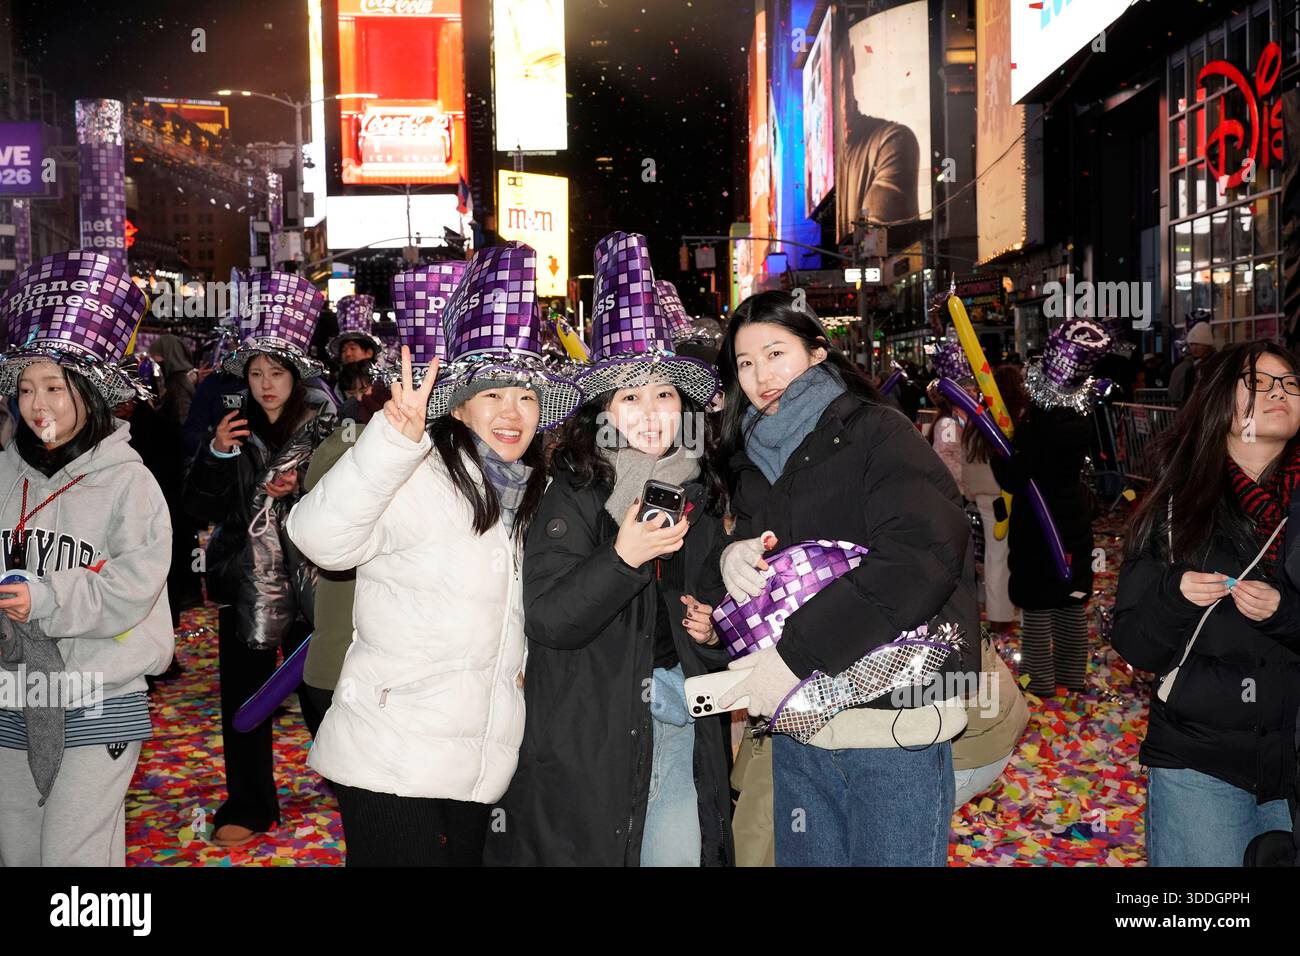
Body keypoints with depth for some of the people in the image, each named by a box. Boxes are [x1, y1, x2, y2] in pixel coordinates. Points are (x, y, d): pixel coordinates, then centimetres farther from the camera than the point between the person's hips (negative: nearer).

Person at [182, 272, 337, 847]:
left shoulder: (322, 427, -2)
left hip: (304, 579, -3)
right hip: (244, 581, 3)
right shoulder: (233, 428, 6)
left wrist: (303, 488, -17)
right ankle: (249, 807, 21)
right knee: (243, 697, 7)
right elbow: (200, 507, 2)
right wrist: (217, 454, -12)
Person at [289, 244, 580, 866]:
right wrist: (395, 440, -41)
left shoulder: (531, 493, 11)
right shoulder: (421, 480, -14)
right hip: (392, 764, -7)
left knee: (467, 857, 18)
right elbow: (321, 537, -31)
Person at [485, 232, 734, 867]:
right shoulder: (575, 495, -8)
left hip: (683, 720, 5)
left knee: (680, 854, 7)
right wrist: (621, 558, -28)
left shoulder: (699, 495, 8)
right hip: (590, 733, -4)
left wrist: (711, 630, 2)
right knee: (591, 849, 5)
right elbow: (547, 620, -17)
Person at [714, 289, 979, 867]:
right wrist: (730, 559, -7)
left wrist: (796, 654, -24)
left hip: (892, 717, -6)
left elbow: (921, 558, -22)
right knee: (803, 857, 14)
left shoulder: (878, 434, -7)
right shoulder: (754, 460, 14)